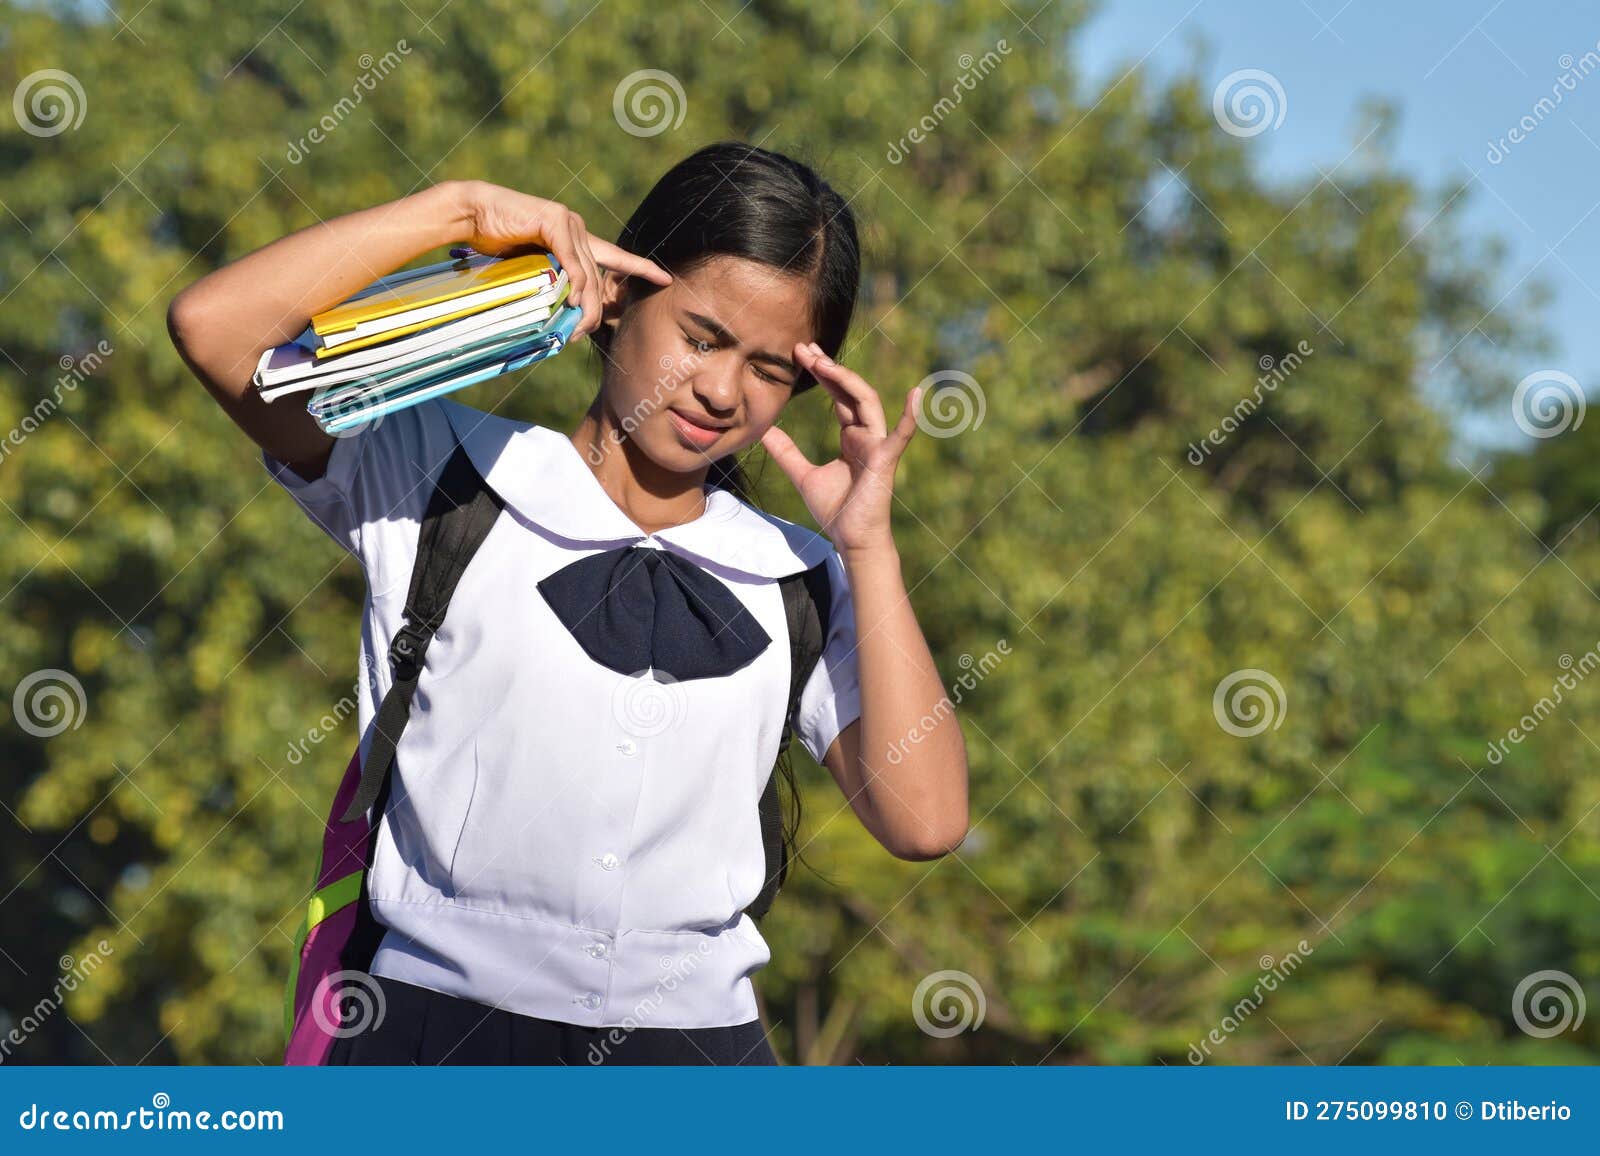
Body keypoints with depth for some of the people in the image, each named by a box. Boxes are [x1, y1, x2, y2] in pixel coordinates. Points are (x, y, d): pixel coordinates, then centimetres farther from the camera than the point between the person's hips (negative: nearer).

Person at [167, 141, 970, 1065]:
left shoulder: (800, 583, 12)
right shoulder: (442, 477, 4)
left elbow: (924, 820, 1)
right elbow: (213, 326, -7)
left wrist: (868, 541, 1)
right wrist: (465, 209, -4)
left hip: (691, 1042, 2)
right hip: (439, 1021, -2)